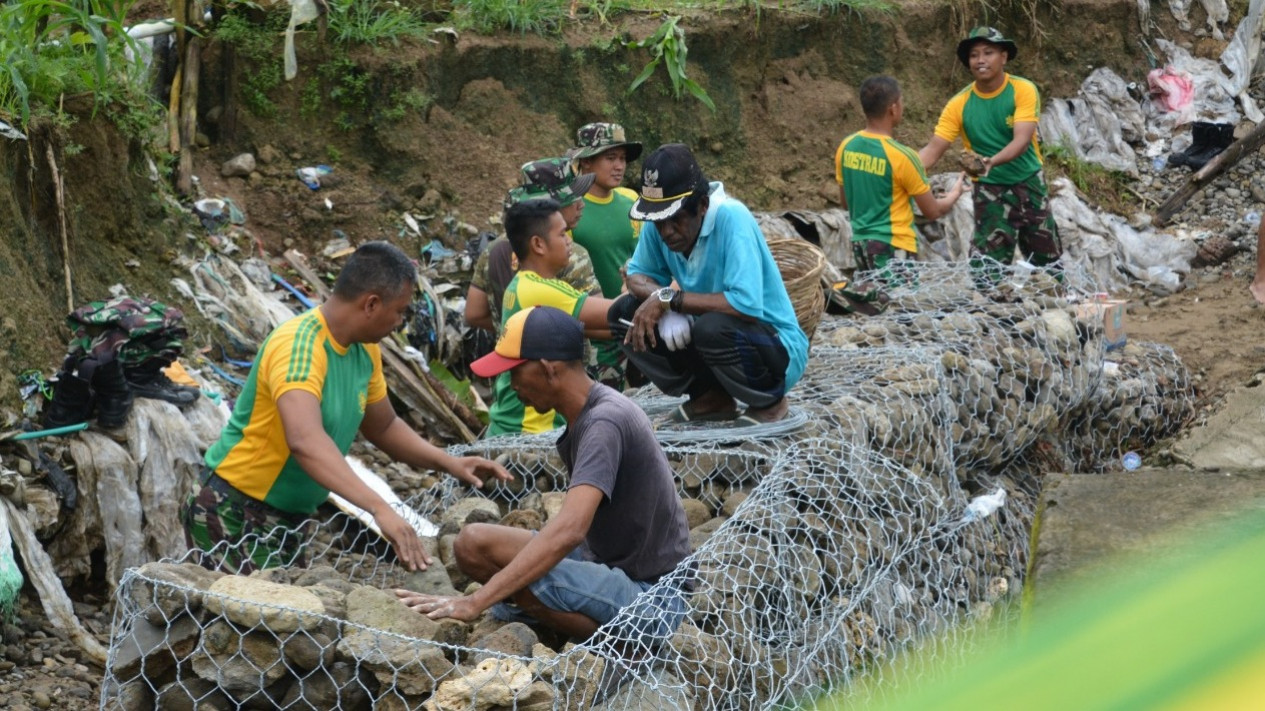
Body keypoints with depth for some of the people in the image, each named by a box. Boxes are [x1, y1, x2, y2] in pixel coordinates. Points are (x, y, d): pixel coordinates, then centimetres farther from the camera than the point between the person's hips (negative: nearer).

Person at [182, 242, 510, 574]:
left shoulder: (364, 351, 1)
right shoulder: (298, 346, -26)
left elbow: (383, 427, 17)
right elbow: (306, 441, -42)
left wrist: (449, 462, 2)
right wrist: (380, 509, -50)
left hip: (285, 520, 9)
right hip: (233, 514, -9)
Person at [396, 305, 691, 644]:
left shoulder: (604, 422, -21)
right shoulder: (588, 413, 9)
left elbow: (568, 531, -35)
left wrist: (475, 602, -38)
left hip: (647, 596, -10)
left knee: (476, 543, -21)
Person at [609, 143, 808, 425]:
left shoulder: (732, 218, -28)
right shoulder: (659, 221, -10)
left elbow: (747, 305, -36)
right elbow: (638, 274, 4)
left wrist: (670, 299, -29)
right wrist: (658, 297, -20)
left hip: (779, 348, -7)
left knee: (712, 328, -37)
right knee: (624, 312, -7)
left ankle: (770, 401, -6)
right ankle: (711, 397, 7)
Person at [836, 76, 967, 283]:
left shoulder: (846, 147, 0)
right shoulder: (901, 156, -18)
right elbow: (932, 211, -7)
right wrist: (955, 194, 13)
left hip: (860, 244, 7)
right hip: (892, 248, -7)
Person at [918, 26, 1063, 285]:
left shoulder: (1023, 91, -15)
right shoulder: (960, 104, -10)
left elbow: (1022, 140, -26)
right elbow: (933, 150, -13)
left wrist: (991, 162, -46)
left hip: (1029, 184, 0)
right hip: (990, 191, 0)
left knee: (1048, 261, 15)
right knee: (988, 267, -7)